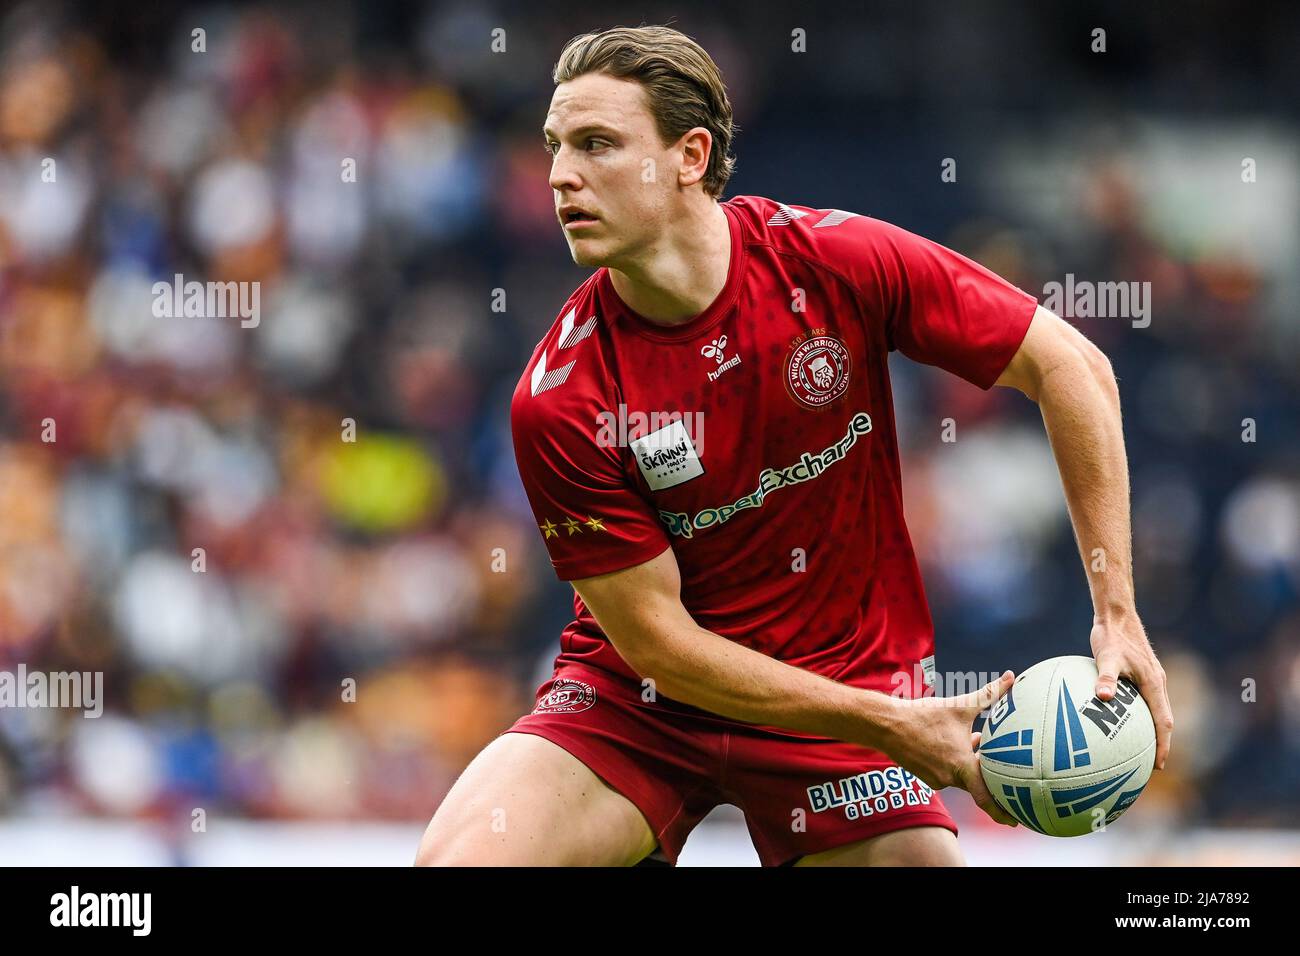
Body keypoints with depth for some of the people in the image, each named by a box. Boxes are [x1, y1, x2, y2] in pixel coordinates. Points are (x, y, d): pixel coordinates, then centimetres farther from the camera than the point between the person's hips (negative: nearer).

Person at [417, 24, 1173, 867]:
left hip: (851, 677, 1)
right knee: (458, 859, -22)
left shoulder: (839, 261, -16)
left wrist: (1116, 614, -13)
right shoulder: (558, 402, -18)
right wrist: (888, 726, -21)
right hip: (635, 704, -1)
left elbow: (1069, 367, -7)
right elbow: (652, 635, -15)